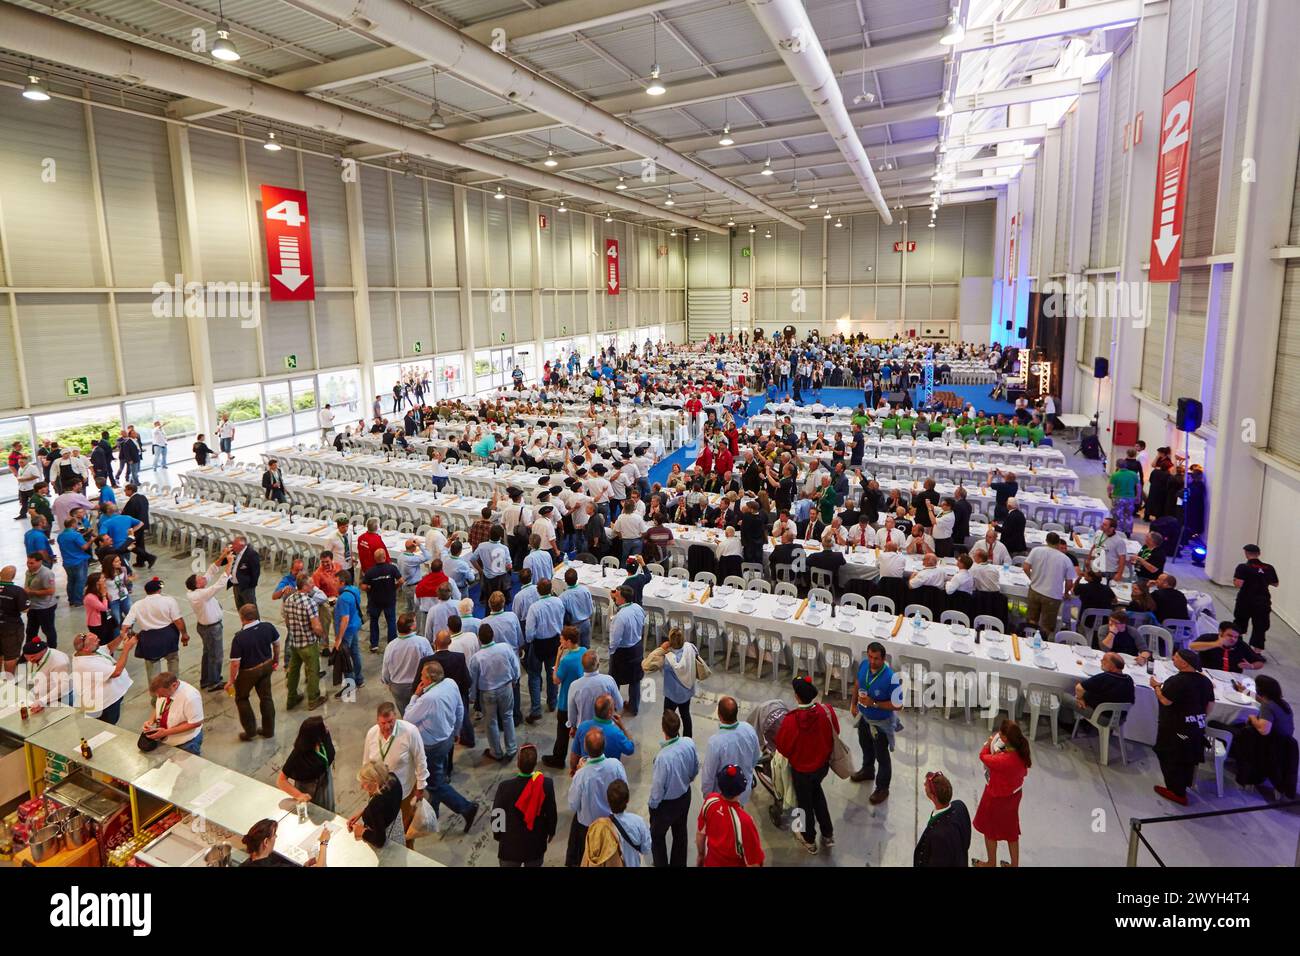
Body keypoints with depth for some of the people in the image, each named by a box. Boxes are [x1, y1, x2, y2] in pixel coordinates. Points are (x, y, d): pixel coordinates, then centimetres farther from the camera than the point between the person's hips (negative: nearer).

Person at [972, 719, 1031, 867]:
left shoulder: (1002, 760, -40)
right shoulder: (1022, 752, -19)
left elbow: (983, 756, -19)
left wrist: (989, 742, -1)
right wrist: (1000, 754, -7)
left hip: (998, 798, -6)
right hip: (1014, 794, 6)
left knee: (989, 830, 21)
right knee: (1011, 829, 27)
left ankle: (991, 863, 42)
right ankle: (1014, 864, 45)